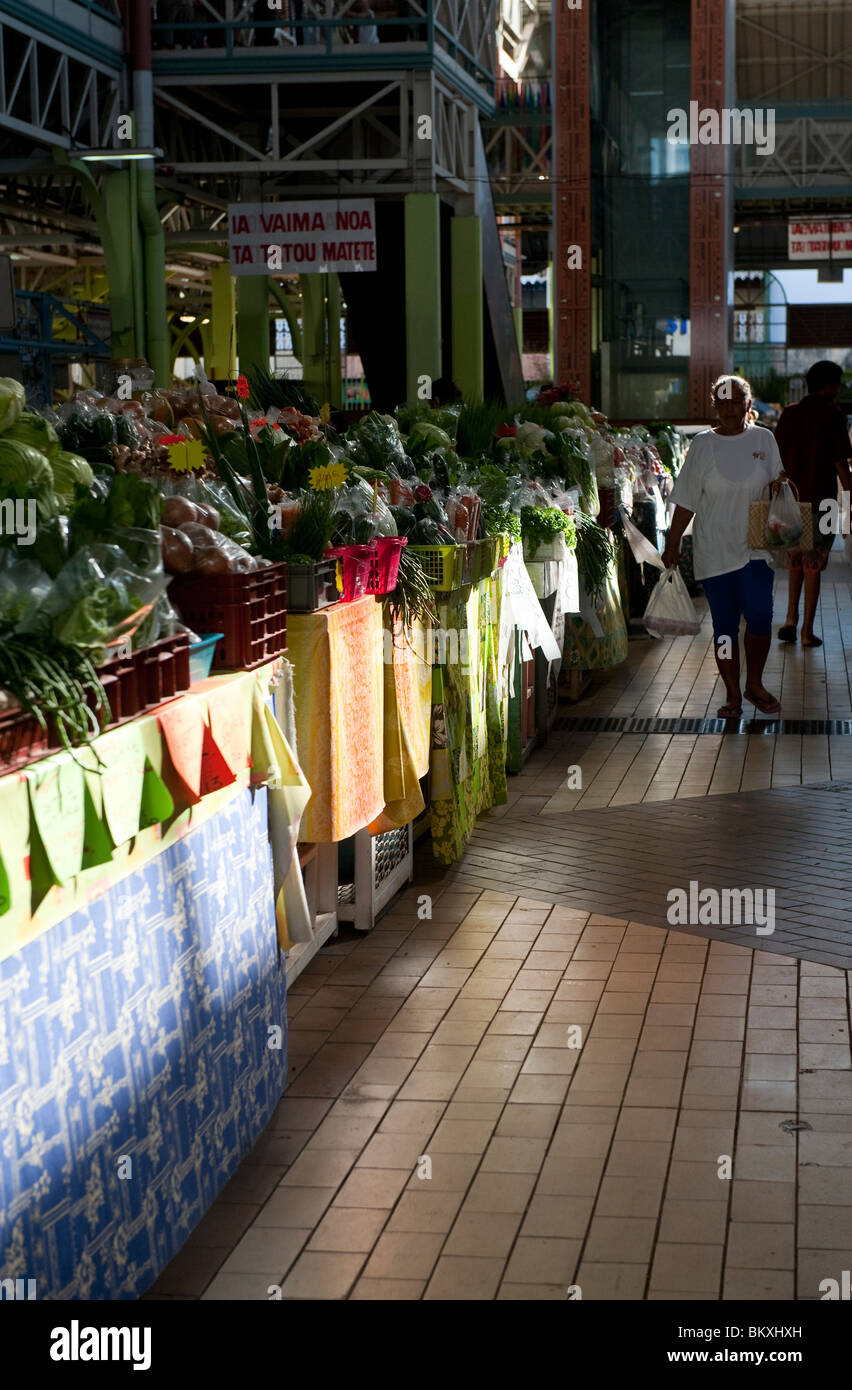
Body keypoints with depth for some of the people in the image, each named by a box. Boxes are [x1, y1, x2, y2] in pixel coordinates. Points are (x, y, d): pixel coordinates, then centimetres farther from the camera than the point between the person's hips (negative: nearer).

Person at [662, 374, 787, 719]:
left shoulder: (763, 440, 6)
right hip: (714, 551, -1)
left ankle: (754, 684, 12)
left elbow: (775, 487, 14)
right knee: (724, 624, 2)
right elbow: (686, 501, 4)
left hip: (755, 546, 1)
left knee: (759, 615, -10)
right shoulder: (703, 445, 2)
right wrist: (673, 543, 2)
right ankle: (732, 694, 13)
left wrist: (778, 486, -9)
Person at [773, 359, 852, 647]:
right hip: (820, 501, -4)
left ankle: (791, 620, 8)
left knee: (795, 562, 18)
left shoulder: (789, 414, 6)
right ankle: (807, 631, 6)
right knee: (813, 566, 3)